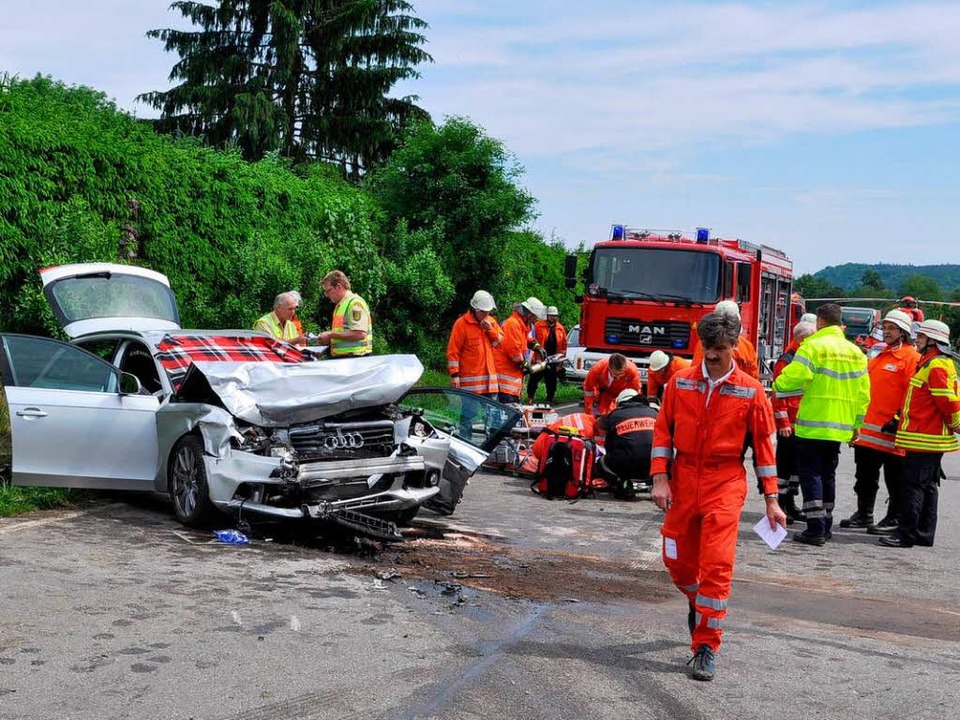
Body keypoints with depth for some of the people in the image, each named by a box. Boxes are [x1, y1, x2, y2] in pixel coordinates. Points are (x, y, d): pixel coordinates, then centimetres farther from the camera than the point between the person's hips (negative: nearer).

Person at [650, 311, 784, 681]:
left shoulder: (750, 391, -2)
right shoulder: (680, 382, 2)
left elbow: (764, 444, 2)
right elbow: (663, 430, 5)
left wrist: (771, 500, 2)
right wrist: (660, 478, -5)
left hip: (725, 485, -3)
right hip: (683, 481, 3)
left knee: (716, 565, -10)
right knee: (677, 560, 12)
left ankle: (706, 647, -1)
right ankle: (698, 602, 45)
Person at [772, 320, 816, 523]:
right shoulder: (787, 361, -11)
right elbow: (779, 394, -15)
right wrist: (783, 423, -19)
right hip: (789, 425, -8)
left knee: (798, 463, 13)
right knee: (785, 463, -2)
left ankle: (790, 504, 23)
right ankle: (780, 506, 6)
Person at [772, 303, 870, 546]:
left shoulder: (813, 346, -10)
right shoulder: (856, 352, 10)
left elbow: (795, 375, -20)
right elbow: (863, 392, 11)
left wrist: (777, 385, 1)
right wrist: (856, 423, 17)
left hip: (813, 424, -6)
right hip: (841, 426, 6)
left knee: (810, 473, -1)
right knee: (827, 474, 17)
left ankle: (816, 528, -6)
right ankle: (826, 526, 24)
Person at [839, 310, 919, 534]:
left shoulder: (911, 358, -9)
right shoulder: (878, 356, 18)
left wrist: (900, 419, -19)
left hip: (891, 432, -9)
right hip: (868, 429, 9)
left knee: (895, 480, 2)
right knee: (865, 476, 16)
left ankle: (894, 519, 10)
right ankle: (863, 514, 26)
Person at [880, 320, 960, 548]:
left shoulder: (936, 366, -16)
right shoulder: (929, 363, 17)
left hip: (925, 438, -11)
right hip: (929, 437, 11)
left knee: (914, 485, -9)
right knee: (927, 485, 14)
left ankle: (907, 534, -7)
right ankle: (925, 534, 20)